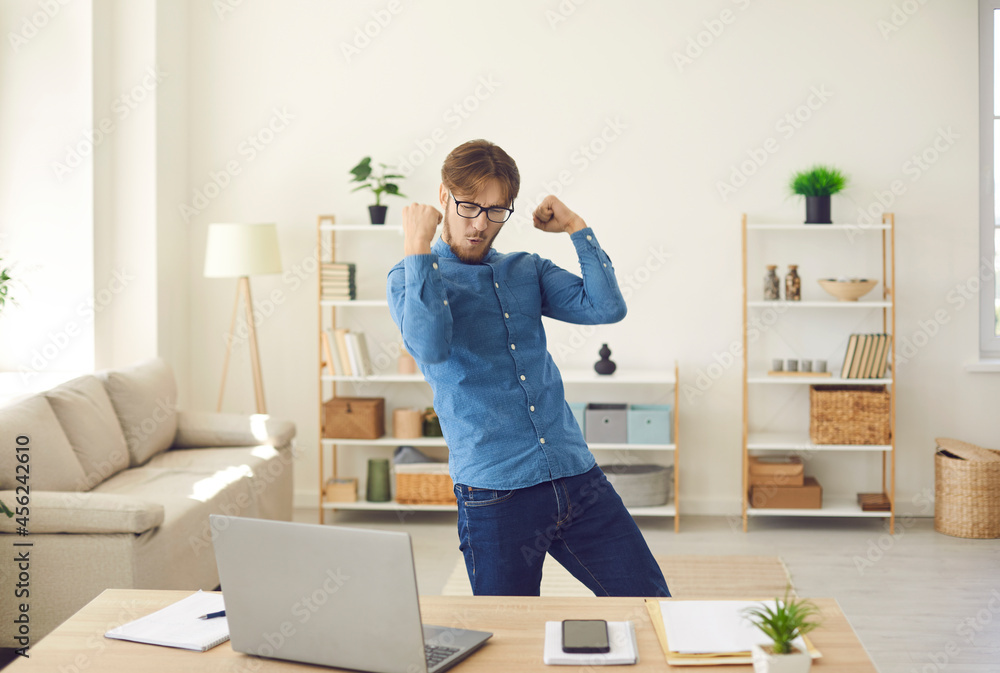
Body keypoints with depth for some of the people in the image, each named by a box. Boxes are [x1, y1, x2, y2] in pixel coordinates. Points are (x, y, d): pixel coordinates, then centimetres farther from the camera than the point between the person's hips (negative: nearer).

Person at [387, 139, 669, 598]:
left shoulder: (528, 270, 16)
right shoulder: (411, 279, 3)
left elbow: (607, 308, 2)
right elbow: (430, 347, -19)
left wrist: (575, 225, 4)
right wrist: (417, 246, -14)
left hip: (577, 477, 4)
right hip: (495, 495, -4)